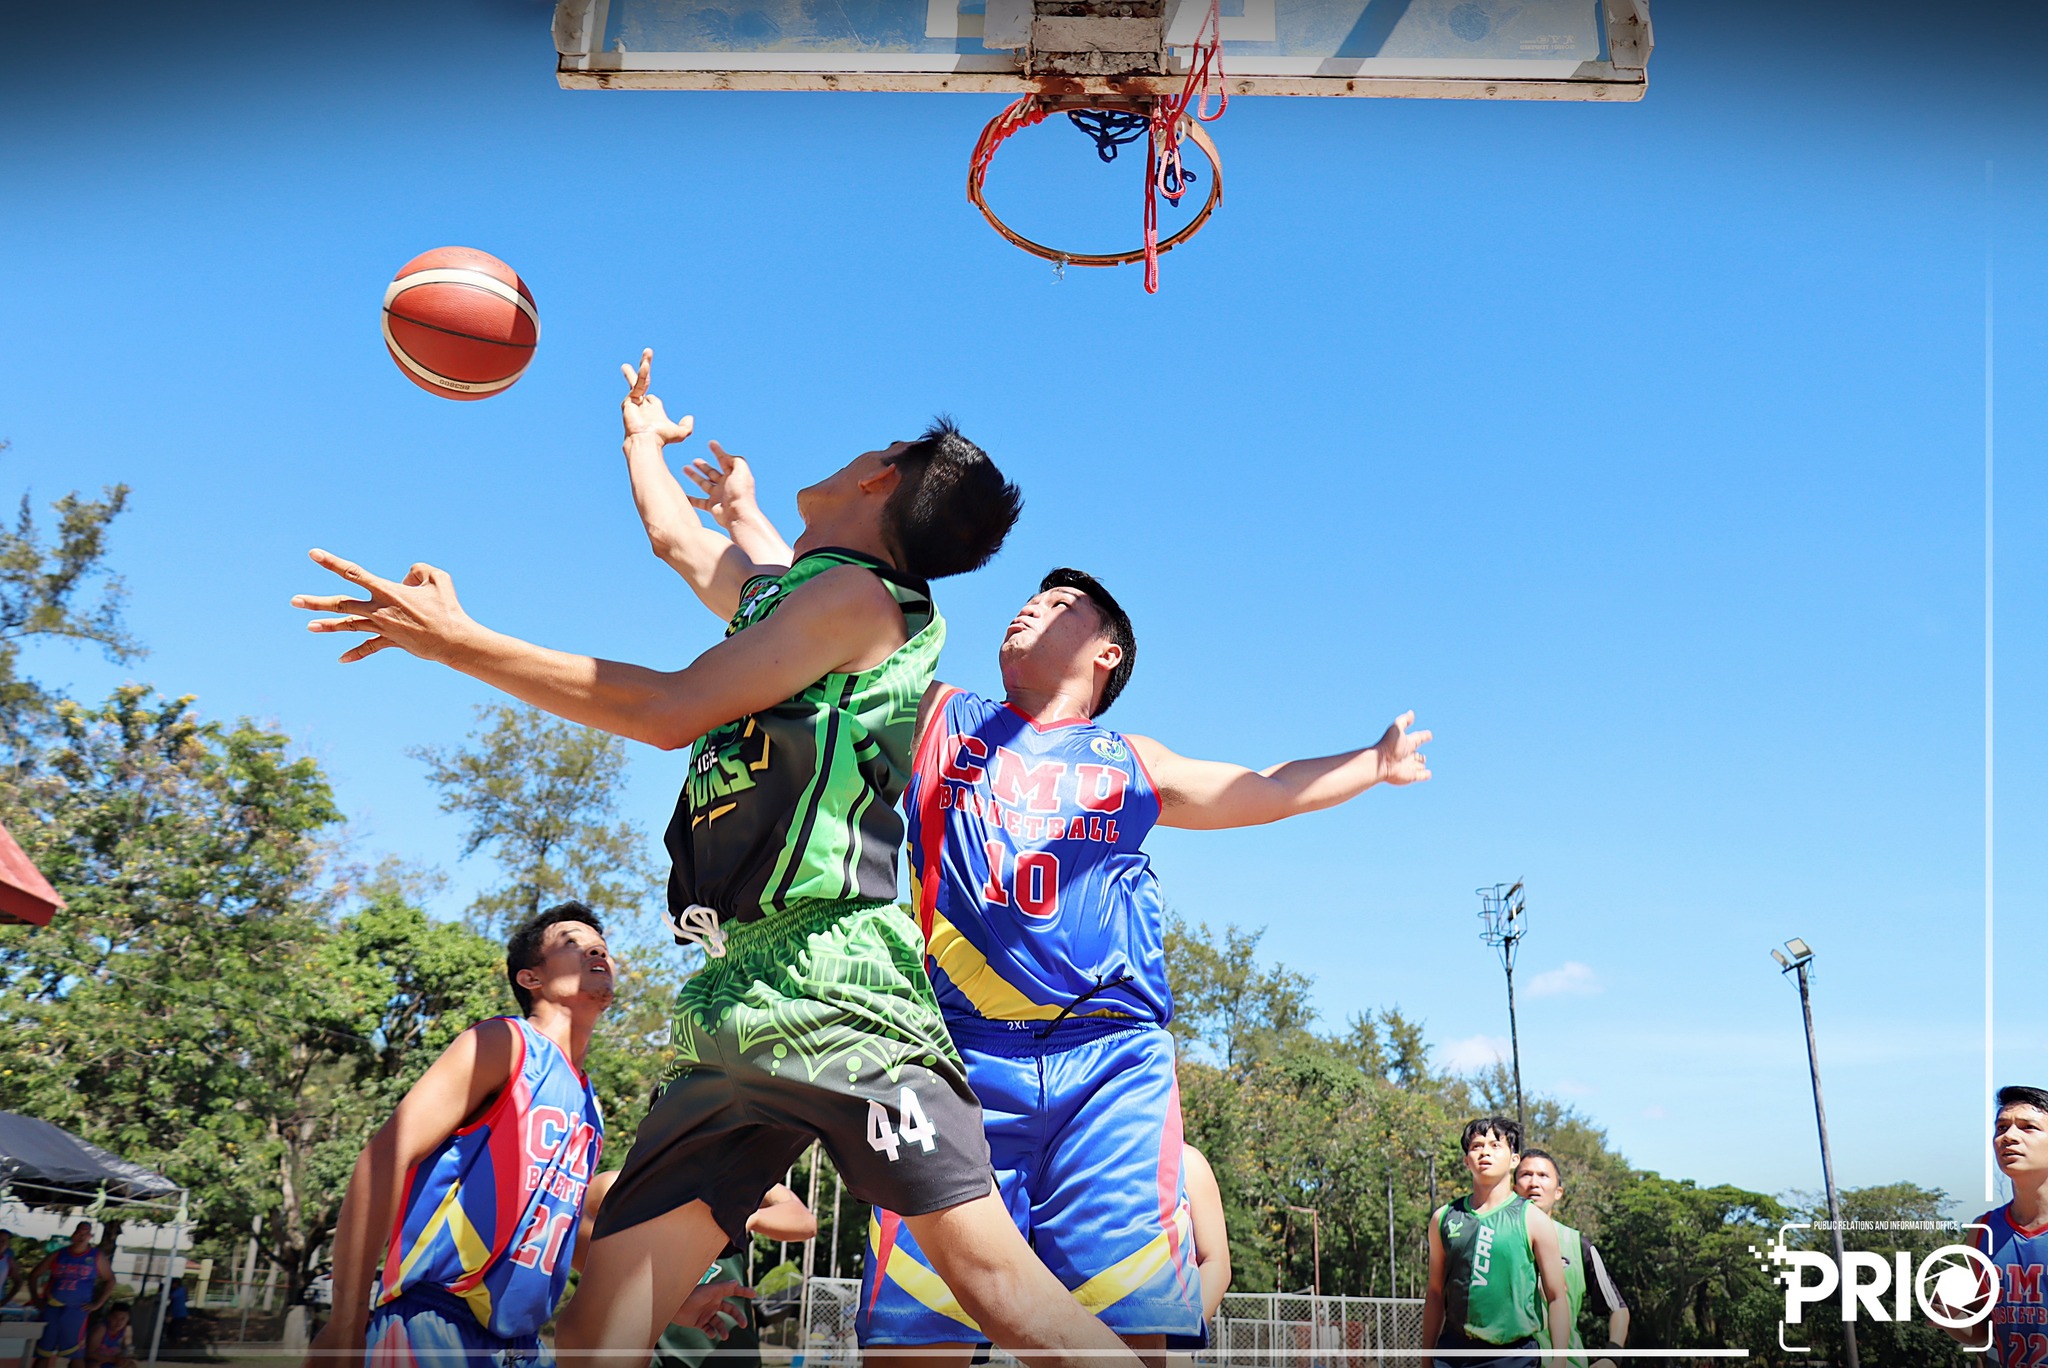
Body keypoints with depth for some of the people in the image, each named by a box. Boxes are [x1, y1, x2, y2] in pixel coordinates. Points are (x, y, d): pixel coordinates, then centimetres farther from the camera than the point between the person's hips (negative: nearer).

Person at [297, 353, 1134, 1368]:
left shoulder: (859, 592, -2)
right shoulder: (779, 595, 24)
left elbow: (672, 709, -8)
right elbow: (677, 540, 44)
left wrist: (456, 642, -4)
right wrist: (643, 439, 63)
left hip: (829, 983, -8)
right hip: (734, 1004, 9)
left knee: (992, 1273, -15)